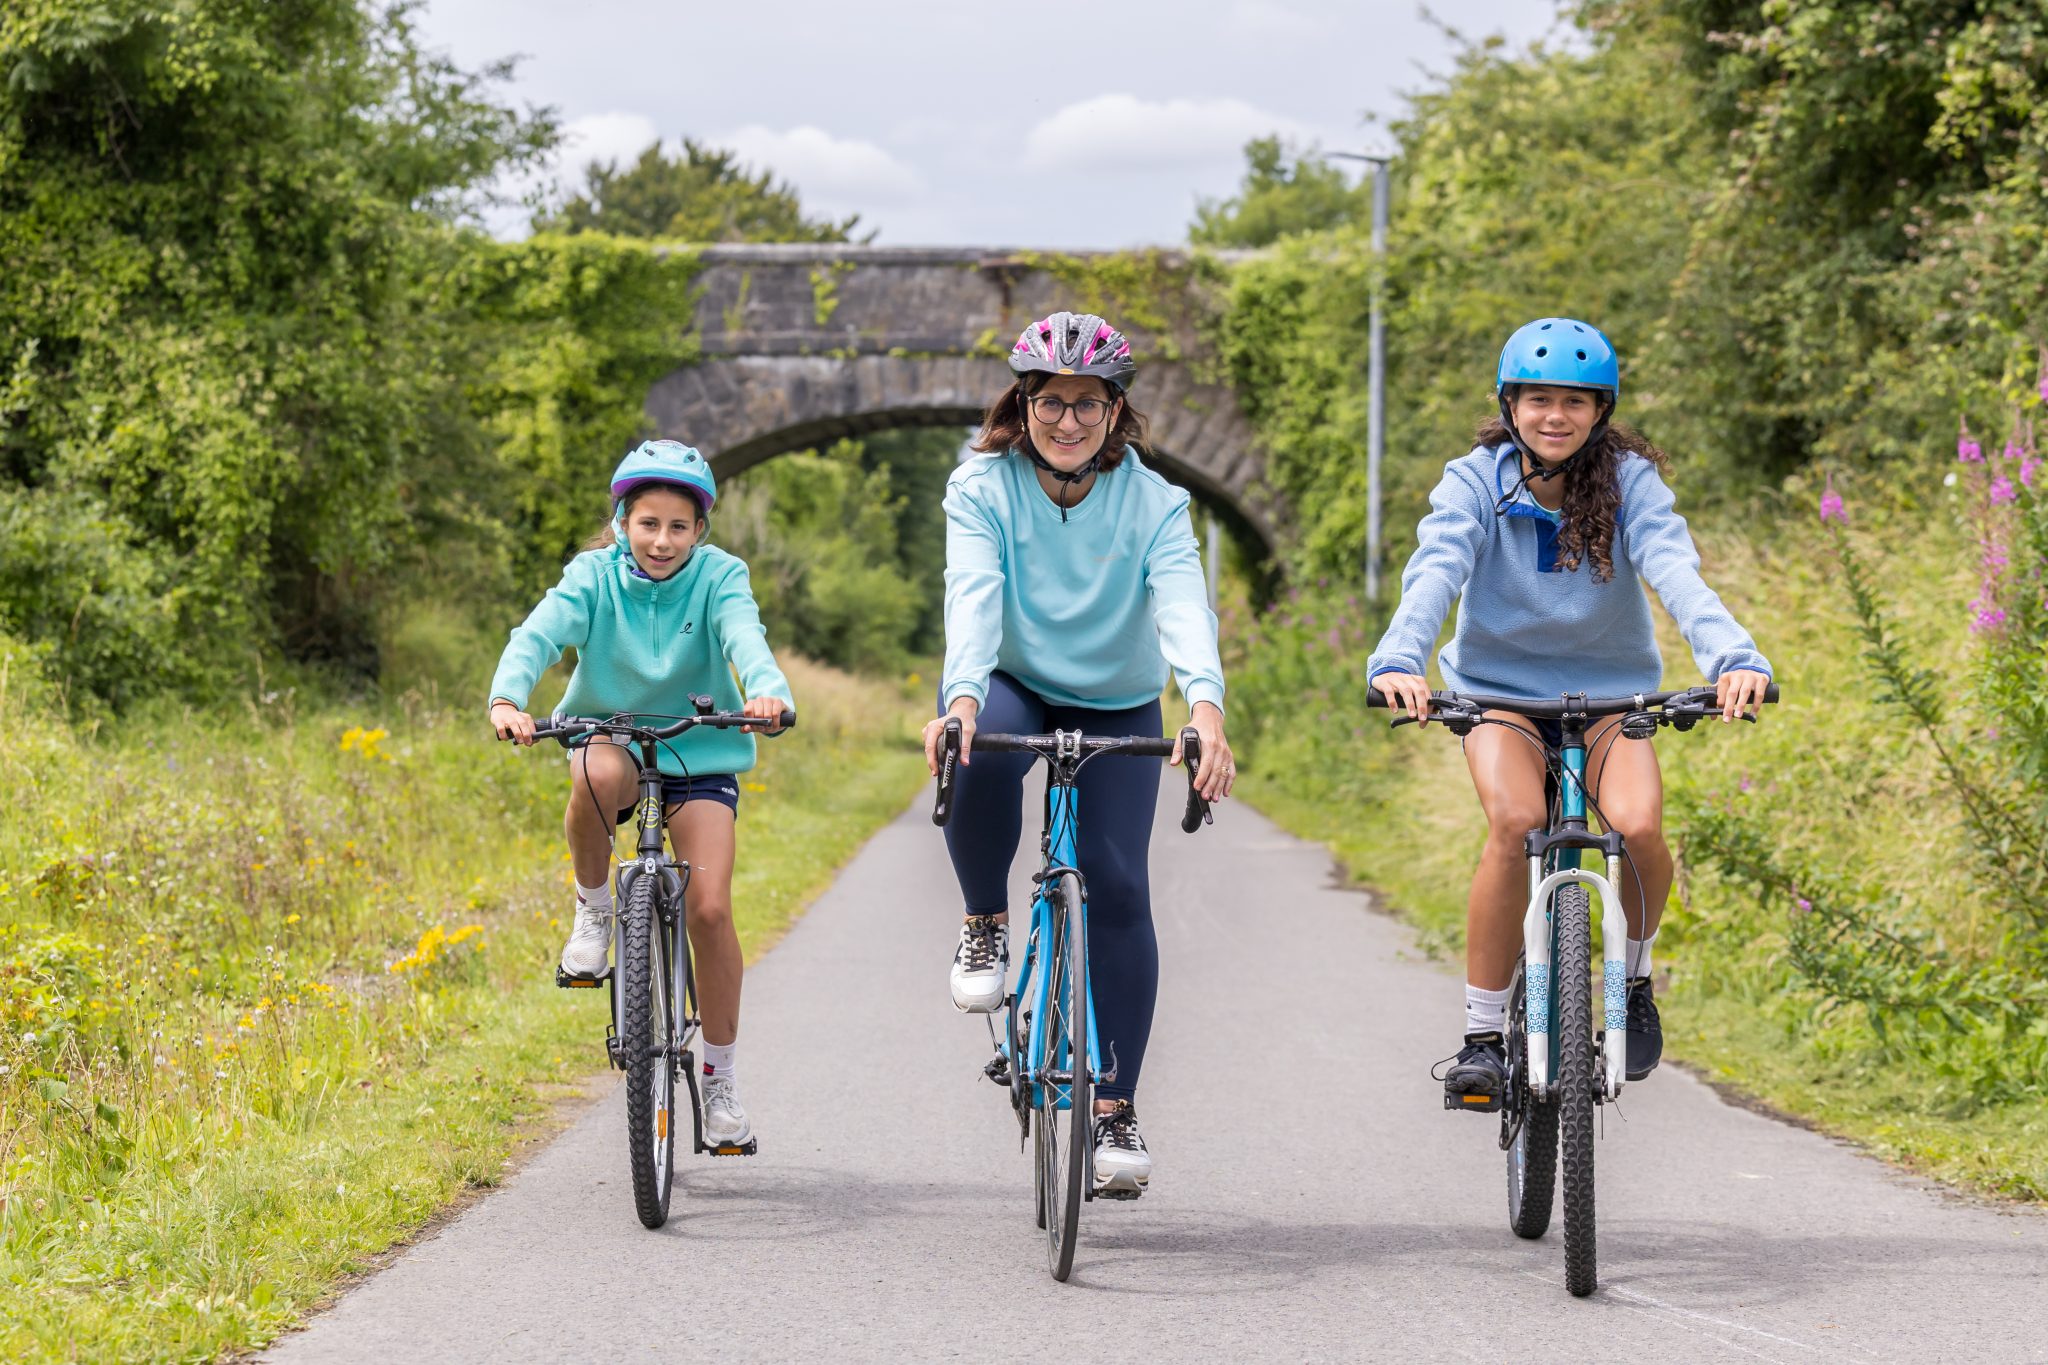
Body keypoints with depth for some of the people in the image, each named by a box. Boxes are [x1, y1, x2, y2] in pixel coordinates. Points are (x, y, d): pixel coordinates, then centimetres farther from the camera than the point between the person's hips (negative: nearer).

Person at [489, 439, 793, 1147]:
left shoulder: (717, 577, -11)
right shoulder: (594, 575, -11)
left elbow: (744, 635, -31)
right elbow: (540, 632, -27)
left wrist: (768, 691, -54)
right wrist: (507, 697, -48)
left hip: (699, 753, 0)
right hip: (611, 736, 0)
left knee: (710, 908, -15)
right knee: (598, 773, -39)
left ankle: (721, 1076, 1)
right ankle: (593, 907, -11)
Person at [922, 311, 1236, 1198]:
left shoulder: (1153, 502, -12)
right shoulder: (982, 489, -12)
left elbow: (1183, 603, -28)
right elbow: (973, 594, -29)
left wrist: (1206, 705, -48)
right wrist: (960, 695, -48)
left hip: (1117, 710, 1)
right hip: (1011, 689, -1)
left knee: (1118, 886, -13)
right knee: (979, 750, -37)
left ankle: (1115, 1110, -3)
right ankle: (985, 925, -12)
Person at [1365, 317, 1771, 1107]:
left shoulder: (1629, 482, -10)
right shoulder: (1474, 482, -11)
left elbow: (1675, 570, -26)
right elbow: (1434, 572, -28)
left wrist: (1734, 657, -45)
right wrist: (1398, 659, -48)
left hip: (1609, 689, 1)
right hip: (1499, 685, -1)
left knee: (1638, 825, -26)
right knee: (1516, 821, -29)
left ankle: (1634, 974, 7)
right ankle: (1482, 1036, -17)